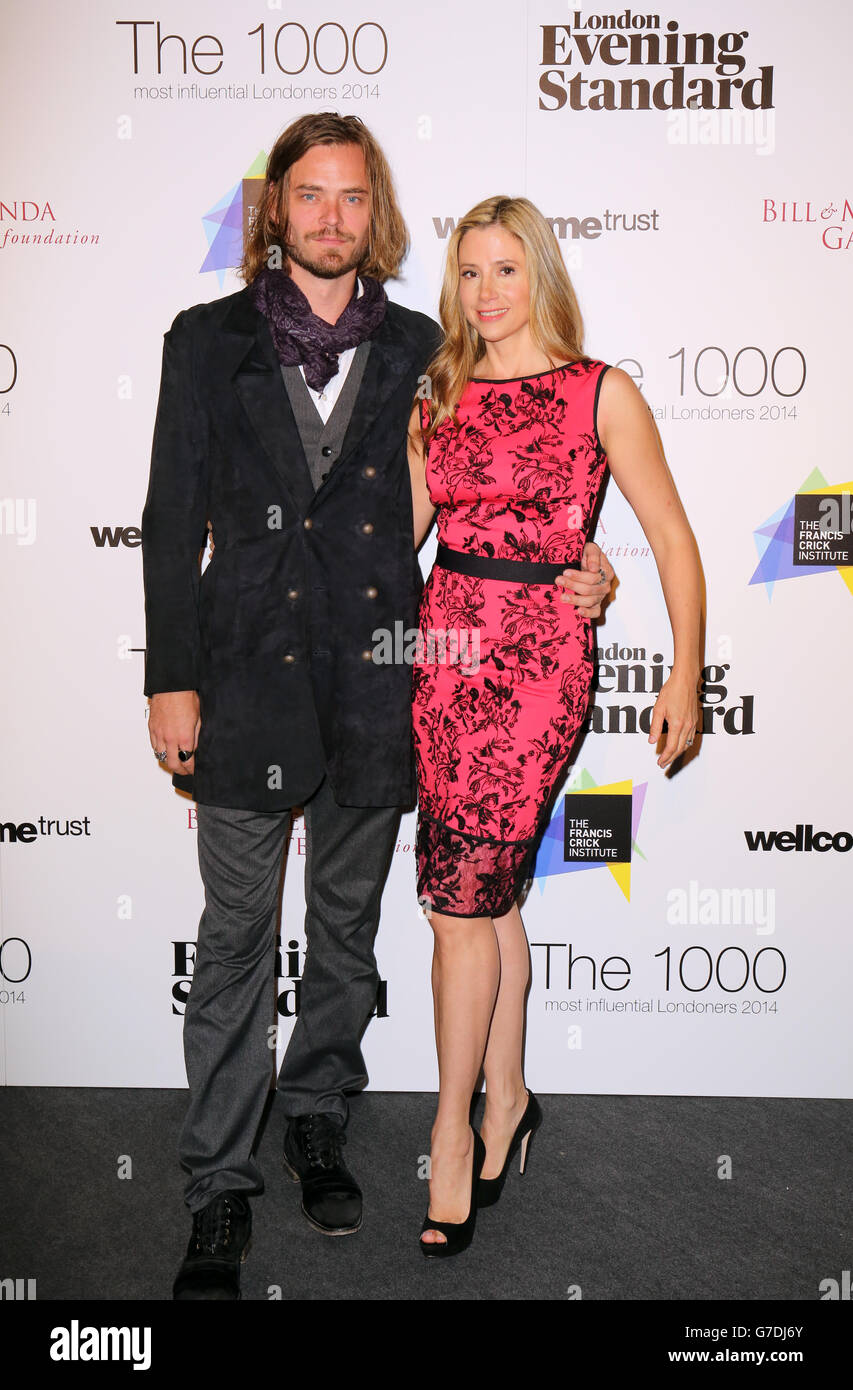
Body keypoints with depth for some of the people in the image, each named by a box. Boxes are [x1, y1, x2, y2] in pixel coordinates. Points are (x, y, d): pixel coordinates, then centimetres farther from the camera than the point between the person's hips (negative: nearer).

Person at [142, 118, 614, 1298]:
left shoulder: (418, 348, 8)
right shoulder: (207, 341, 4)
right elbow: (173, 523, 2)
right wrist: (170, 680, -3)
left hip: (376, 678, 2)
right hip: (249, 677, -2)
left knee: (347, 926, 15)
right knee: (236, 939, 4)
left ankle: (317, 1122, 35)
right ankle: (221, 1186, 17)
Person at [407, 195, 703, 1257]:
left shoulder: (601, 392, 1)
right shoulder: (440, 401, 13)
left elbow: (672, 537, 0)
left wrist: (685, 678, -4)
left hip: (539, 658, -4)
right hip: (445, 649, 4)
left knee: (462, 899, -5)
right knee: (488, 892, 10)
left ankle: (452, 1131, 13)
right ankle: (506, 1099, 28)